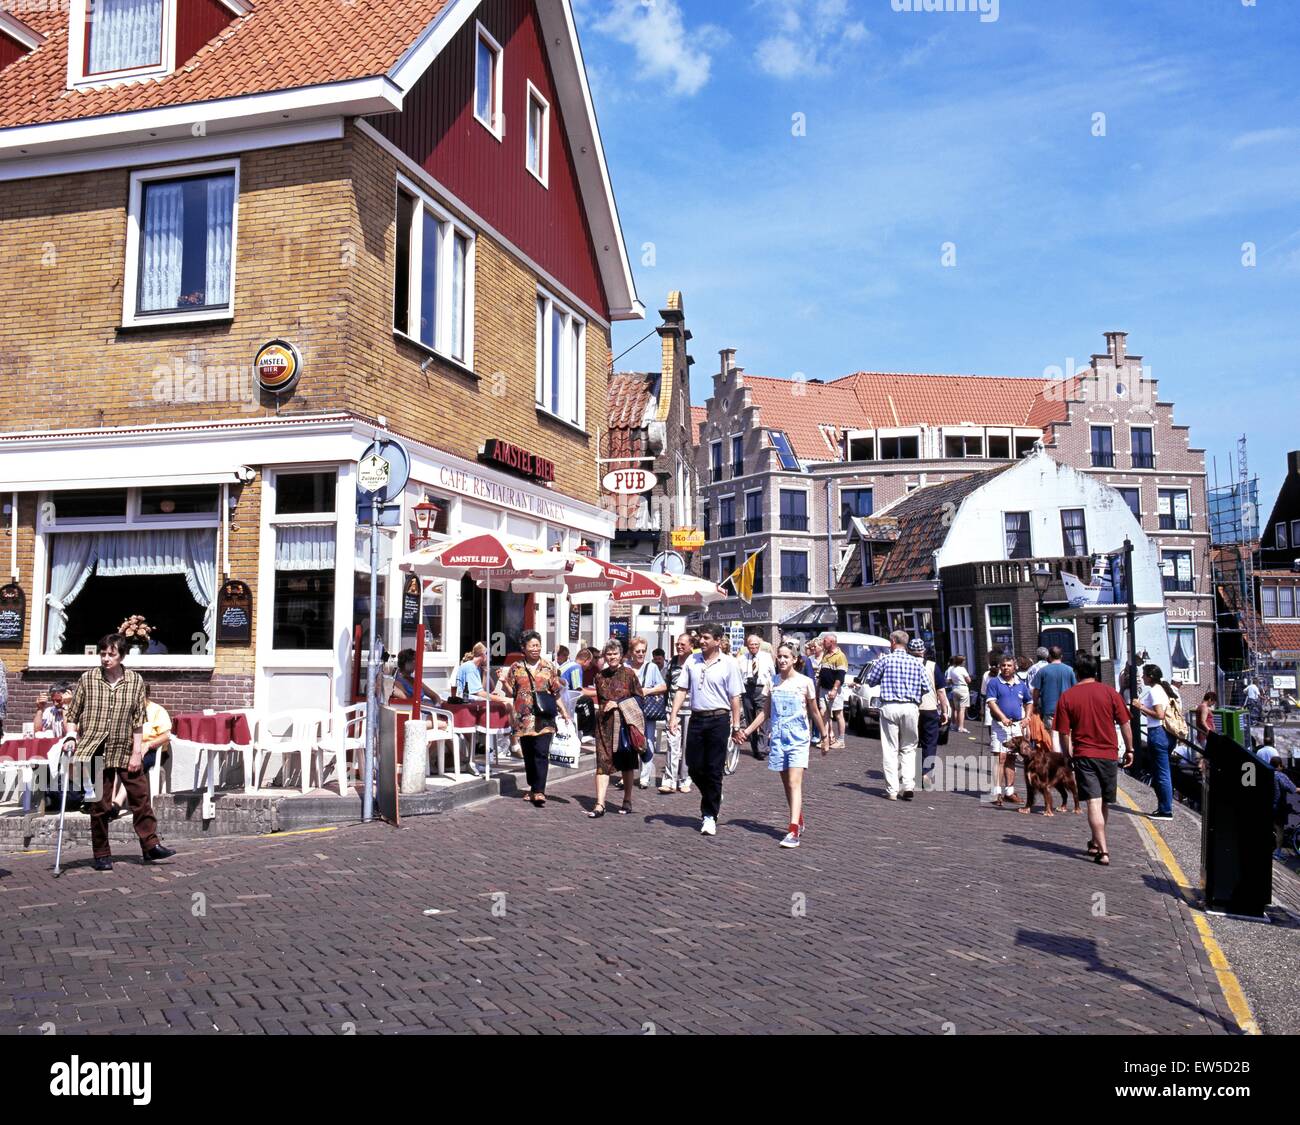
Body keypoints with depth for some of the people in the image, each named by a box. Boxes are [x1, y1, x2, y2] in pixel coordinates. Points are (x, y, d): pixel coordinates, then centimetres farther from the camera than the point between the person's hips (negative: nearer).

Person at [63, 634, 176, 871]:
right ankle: (102, 855, 16)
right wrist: (71, 736, -13)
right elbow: (71, 714, 4)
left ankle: (151, 846, 12)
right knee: (100, 805, 5)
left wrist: (137, 753, -3)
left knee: (141, 798, 2)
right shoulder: (88, 679, -3)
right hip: (97, 751, -1)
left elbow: (138, 721, 0)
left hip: (126, 750, 1)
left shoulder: (135, 681, -1)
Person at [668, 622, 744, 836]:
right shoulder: (692, 662, 7)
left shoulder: (728, 665, -4)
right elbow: (682, 690, 8)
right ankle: (714, 799, 33)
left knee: (713, 770, 0)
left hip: (718, 719, -4)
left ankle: (709, 815, 12)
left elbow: (735, 698, -4)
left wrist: (736, 726, -6)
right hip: (696, 718, 4)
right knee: (694, 767, 6)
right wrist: (673, 715, 0)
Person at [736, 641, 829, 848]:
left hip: (798, 738, -4)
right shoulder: (772, 682, 7)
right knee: (786, 784, 11)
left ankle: (794, 831, -20)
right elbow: (765, 712, 11)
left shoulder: (805, 682, -2)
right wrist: (747, 731, 2)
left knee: (794, 782, -14)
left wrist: (824, 736, 11)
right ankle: (800, 822, 28)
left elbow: (815, 712, 7)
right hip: (778, 737, 4)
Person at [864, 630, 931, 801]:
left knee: (890, 749, 3)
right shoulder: (917, 662, 6)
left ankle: (892, 790, 1)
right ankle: (908, 785, 0)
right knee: (908, 748, 12)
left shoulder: (885, 660, -2)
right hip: (910, 708, 2)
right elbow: (925, 688, 8)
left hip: (889, 707, -2)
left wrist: (875, 664, 21)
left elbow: (871, 680, 6)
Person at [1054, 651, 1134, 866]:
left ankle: (1103, 851, -15)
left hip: (1083, 756, -2)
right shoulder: (1110, 692, -2)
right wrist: (1129, 749, 11)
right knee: (1104, 803, 18)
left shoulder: (1066, 697, -4)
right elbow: (1125, 724, 0)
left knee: (1093, 803, -5)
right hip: (1109, 755, 2)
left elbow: (1064, 733, -3)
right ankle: (1097, 843, 33)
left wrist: (1067, 756, 10)